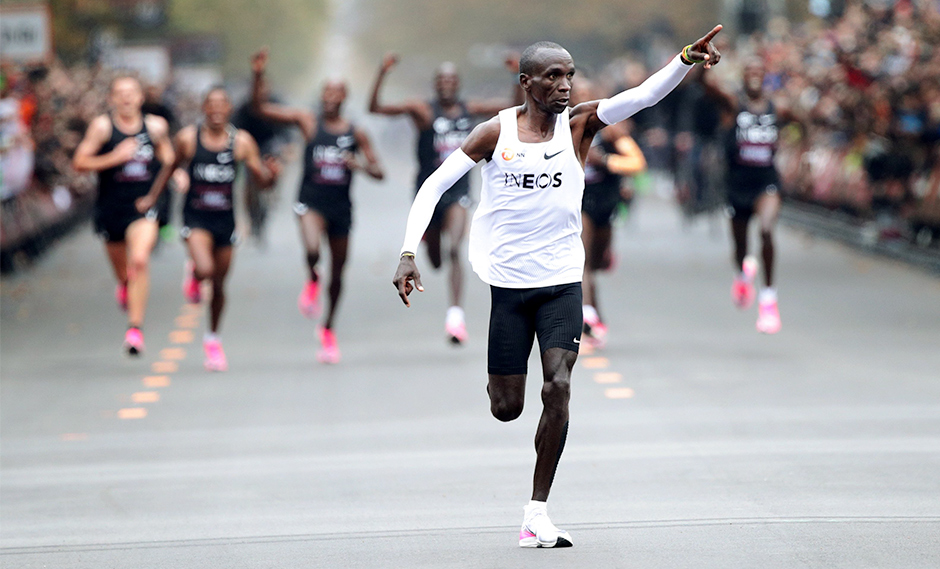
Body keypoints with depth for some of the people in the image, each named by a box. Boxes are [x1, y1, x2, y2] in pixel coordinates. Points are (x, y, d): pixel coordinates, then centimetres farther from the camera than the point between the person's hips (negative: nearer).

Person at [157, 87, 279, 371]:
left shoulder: (242, 141, -4)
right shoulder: (187, 138, -6)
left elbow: (262, 181, 0)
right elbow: (171, 168, 9)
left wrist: (272, 174, -22)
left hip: (225, 219, 2)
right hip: (196, 217, -2)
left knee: (219, 284, 11)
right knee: (205, 269, -26)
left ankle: (213, 337, 33)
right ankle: (193, 275, 12)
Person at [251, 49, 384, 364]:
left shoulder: (356, 134, 3)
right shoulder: (308, 121, 0)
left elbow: (379, 173, 6)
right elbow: (261, 107, -3)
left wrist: (361, 165, -16)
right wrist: (259, 76, -17)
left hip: (341, 206, 2)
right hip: (311, 201, -2)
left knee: (337, 272, 11)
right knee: (312, 250, -32)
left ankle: (329, 329, 31)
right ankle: (312, 282, 4)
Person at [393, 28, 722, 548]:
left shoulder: (579, 125, -1)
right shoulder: (496, 133, -3)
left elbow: (643, 95, -15)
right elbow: (433, 186, -1)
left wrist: (686, 61, -33)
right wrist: (409, 254, -11)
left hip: (561, 282, 0)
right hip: (506, 284, 0)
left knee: (558, 387, -16)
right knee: (506, 408, 2)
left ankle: (537, 513, -8)